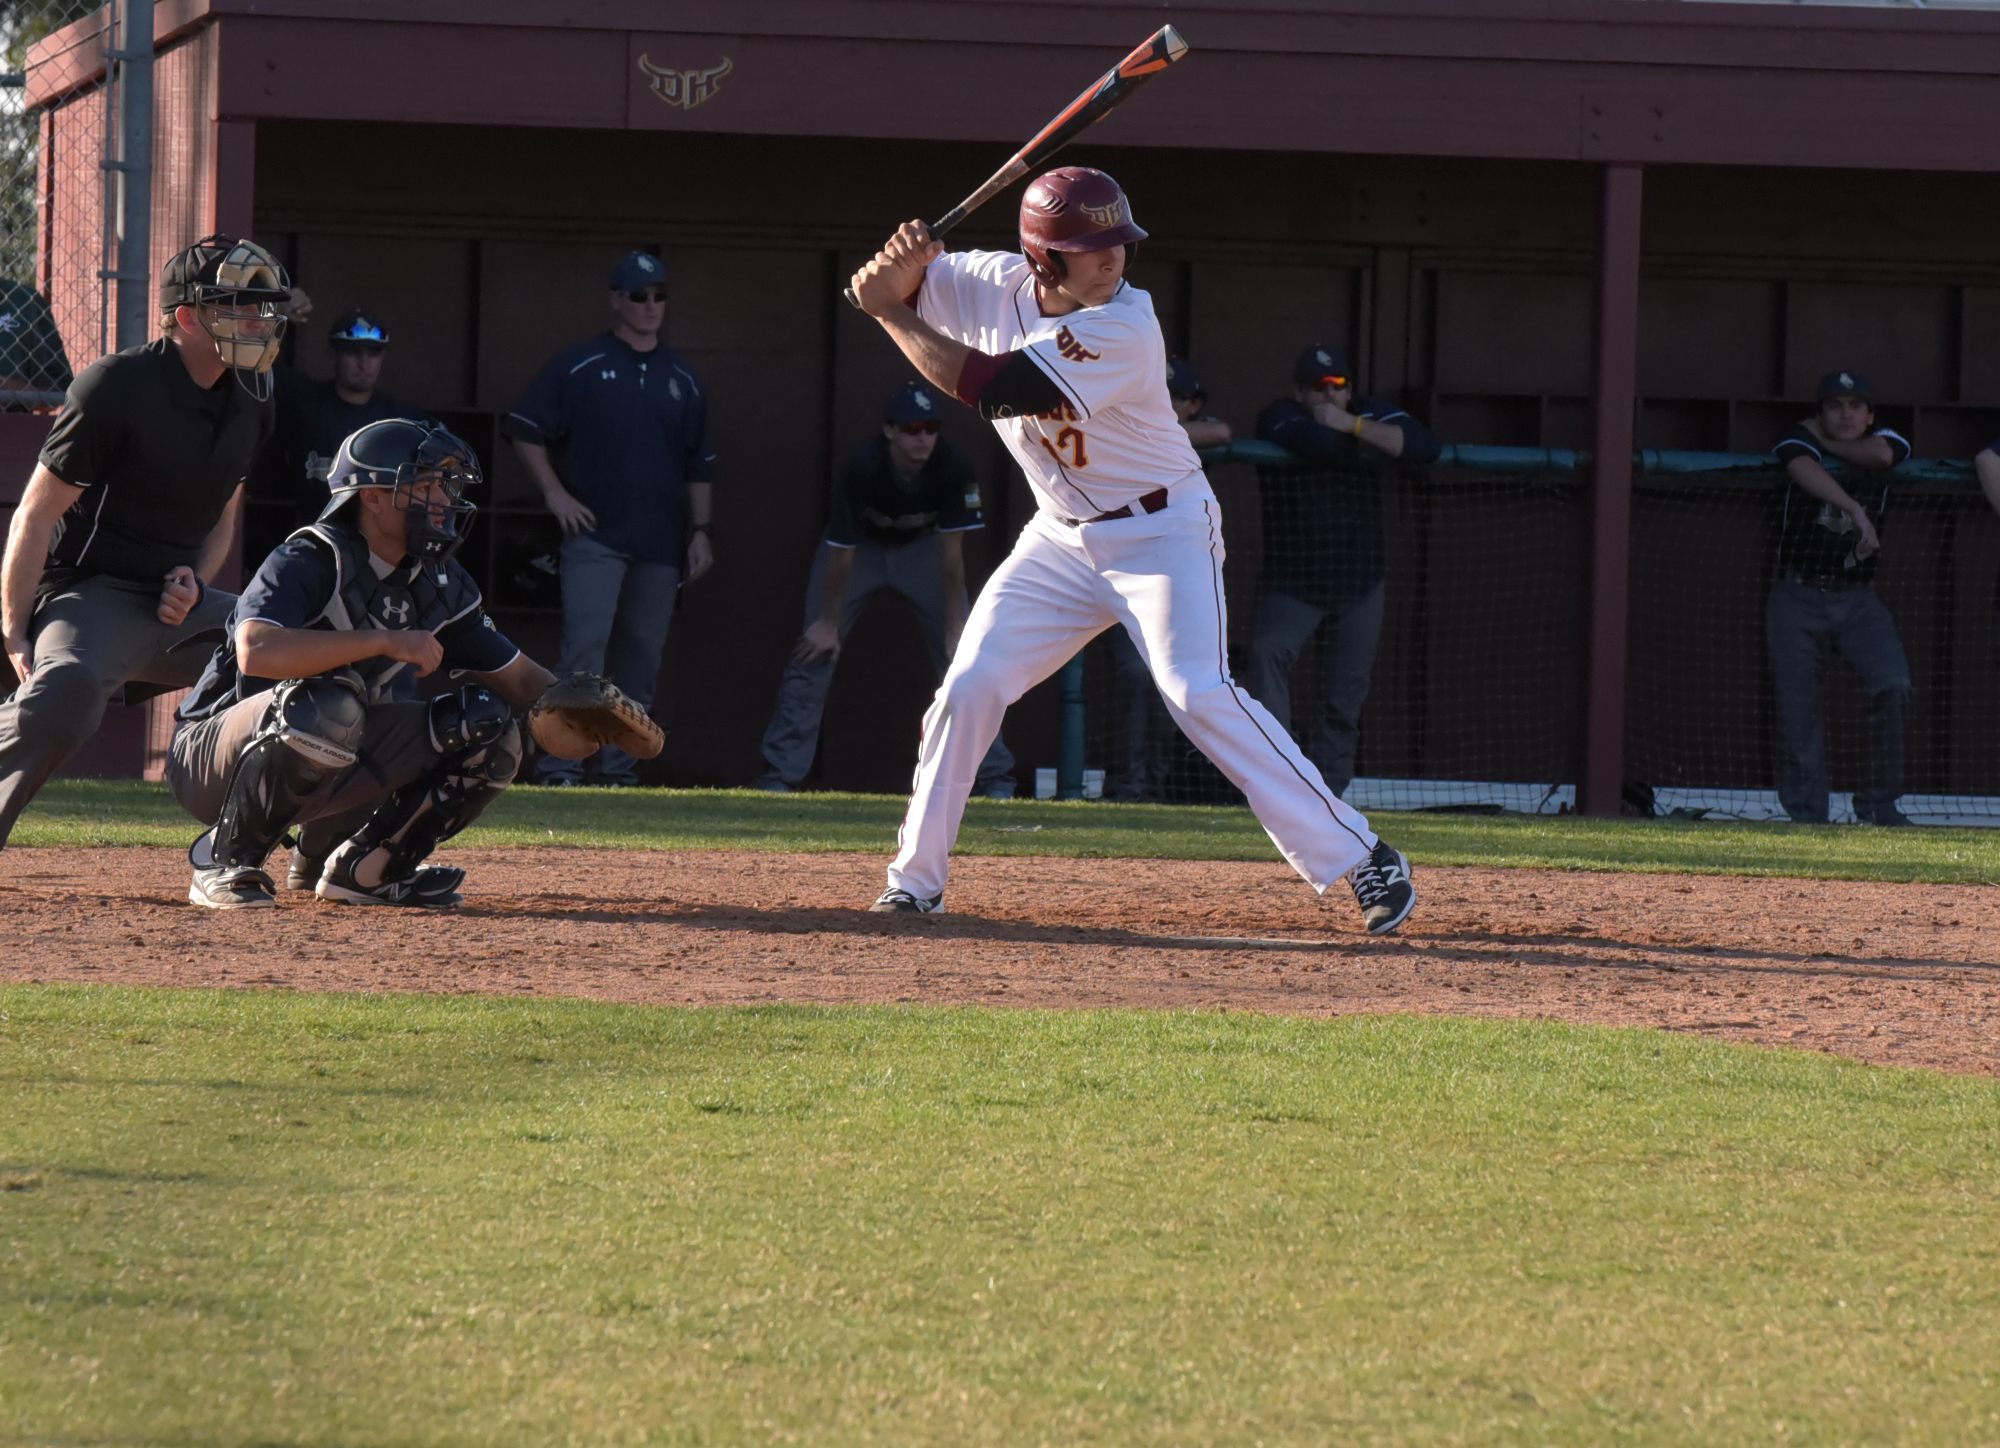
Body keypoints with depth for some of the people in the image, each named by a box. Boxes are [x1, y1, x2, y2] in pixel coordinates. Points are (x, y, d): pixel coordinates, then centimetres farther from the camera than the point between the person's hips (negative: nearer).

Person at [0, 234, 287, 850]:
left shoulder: (249, 403, 8)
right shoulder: (116, 388, -14)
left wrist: (195, 584, 0)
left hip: (183, 612, 8)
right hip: (92, 594, -8)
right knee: (64, 693, -40)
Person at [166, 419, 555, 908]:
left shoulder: (437, 583, 3)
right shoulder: (306, 563, -20)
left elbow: (520, 679, 8)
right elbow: (255, 651, -40)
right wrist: (384, 640, -37)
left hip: (331, 766, 7)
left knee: (486, 725, -8)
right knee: (327, 701, -39)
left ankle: (360, 866, 5)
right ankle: (224, 863, -18)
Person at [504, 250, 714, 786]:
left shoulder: (681, 380, 14)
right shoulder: (578, 366, 1)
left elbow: (699, 465, 18)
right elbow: (525, 429, 1)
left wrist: (700, 531, 10)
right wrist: (555, 493, -7)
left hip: (660, 542, 5)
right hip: (595, 536, -5)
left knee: (641, 658, 6)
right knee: (586, 644, -16)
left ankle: (618, 770, 13)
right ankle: (561, 768, -18)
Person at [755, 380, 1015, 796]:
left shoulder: (953, 469, -30)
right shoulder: (861, 469, -34)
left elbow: (951, 552, -22)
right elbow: (840, 553, -24)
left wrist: (954, 626, -20)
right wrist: (828, 622, -16)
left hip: (921, 546, 1)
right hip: (862, 545, -1)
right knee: (813, 653, -10)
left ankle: (995, 776, -1)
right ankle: (779, 775, -6)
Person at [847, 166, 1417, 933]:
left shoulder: (1124, 329, -28)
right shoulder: (999, 285, -7)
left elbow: (986, 387, -31)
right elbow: (900, 286, 5)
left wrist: (888, 314, -21)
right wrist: (903, 261, -20)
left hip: (1162, 531, -6)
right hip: (1062, 539, 6)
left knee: (1199, 694, -22)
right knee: (968, 690, -2)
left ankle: (1360, 857, -20)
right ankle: (914, 884, 13)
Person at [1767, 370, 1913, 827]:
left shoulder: (1883, 442, 6)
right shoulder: (1798, 442, -2)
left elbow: (1880, 454, -19)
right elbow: (1806, 471, -26)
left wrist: (1827, 443, -5)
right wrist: (1856, 510, -40)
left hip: (1858, 597, 2)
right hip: (1797, 596, -2)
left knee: (1893, 685, -16)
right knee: (1797, 706, -5)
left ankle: (1878, 802, -7)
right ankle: (1806, 813, 5)